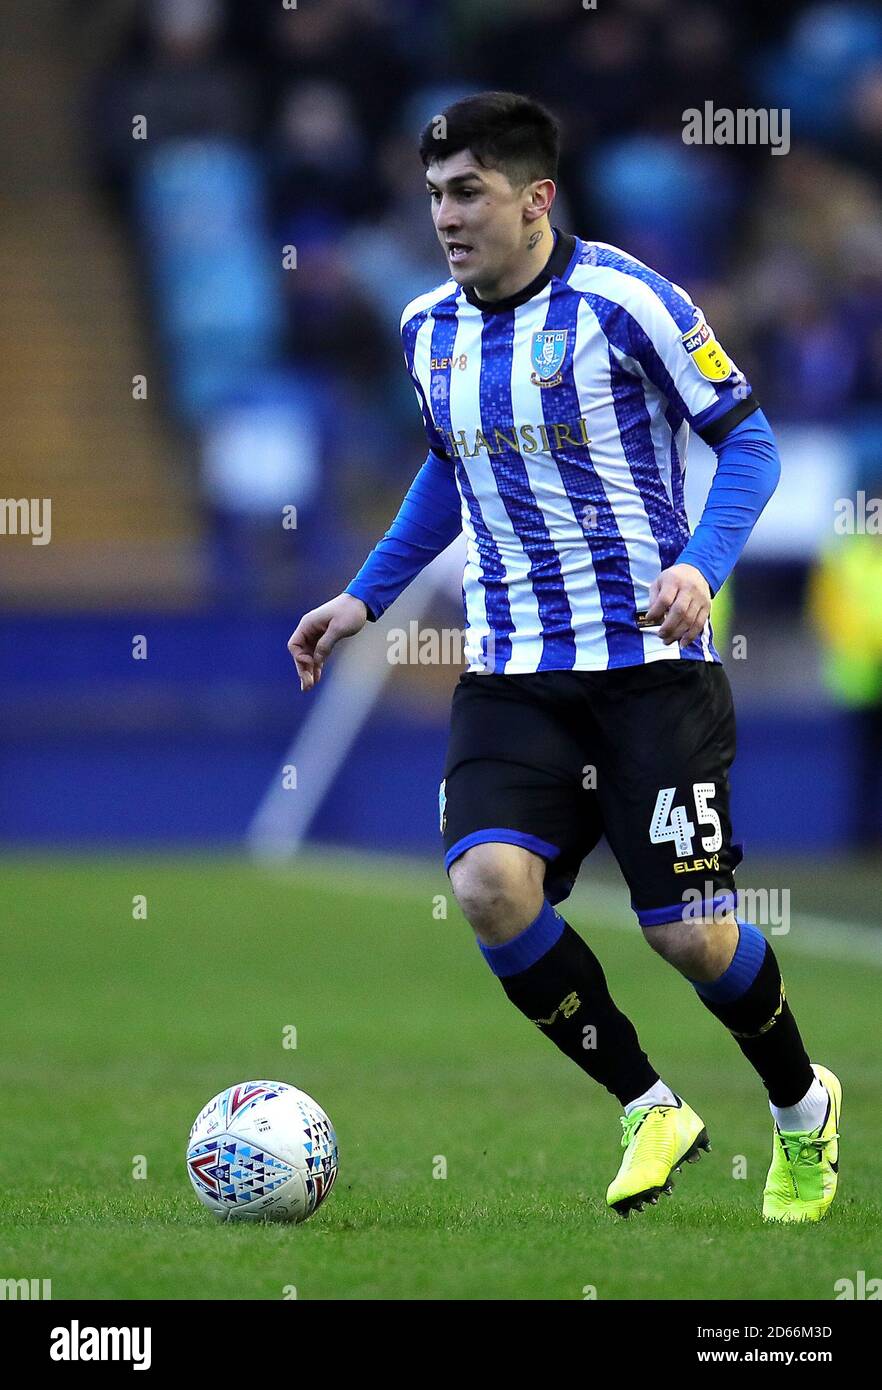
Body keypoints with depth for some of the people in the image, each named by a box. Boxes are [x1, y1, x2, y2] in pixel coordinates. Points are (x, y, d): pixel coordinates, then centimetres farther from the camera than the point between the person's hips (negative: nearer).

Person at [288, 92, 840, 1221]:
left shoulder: (622, 302, -11)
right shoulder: (429, 328, 7)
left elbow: (747, 440, -5)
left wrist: (700, 563, -21)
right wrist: (366, 597, 21)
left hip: (651, 661, -4)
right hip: (512, 674, 5)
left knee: (688, 933, -8)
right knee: (489, 884, -20)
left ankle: (803, 1109, 24)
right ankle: (649, 1109, 1)